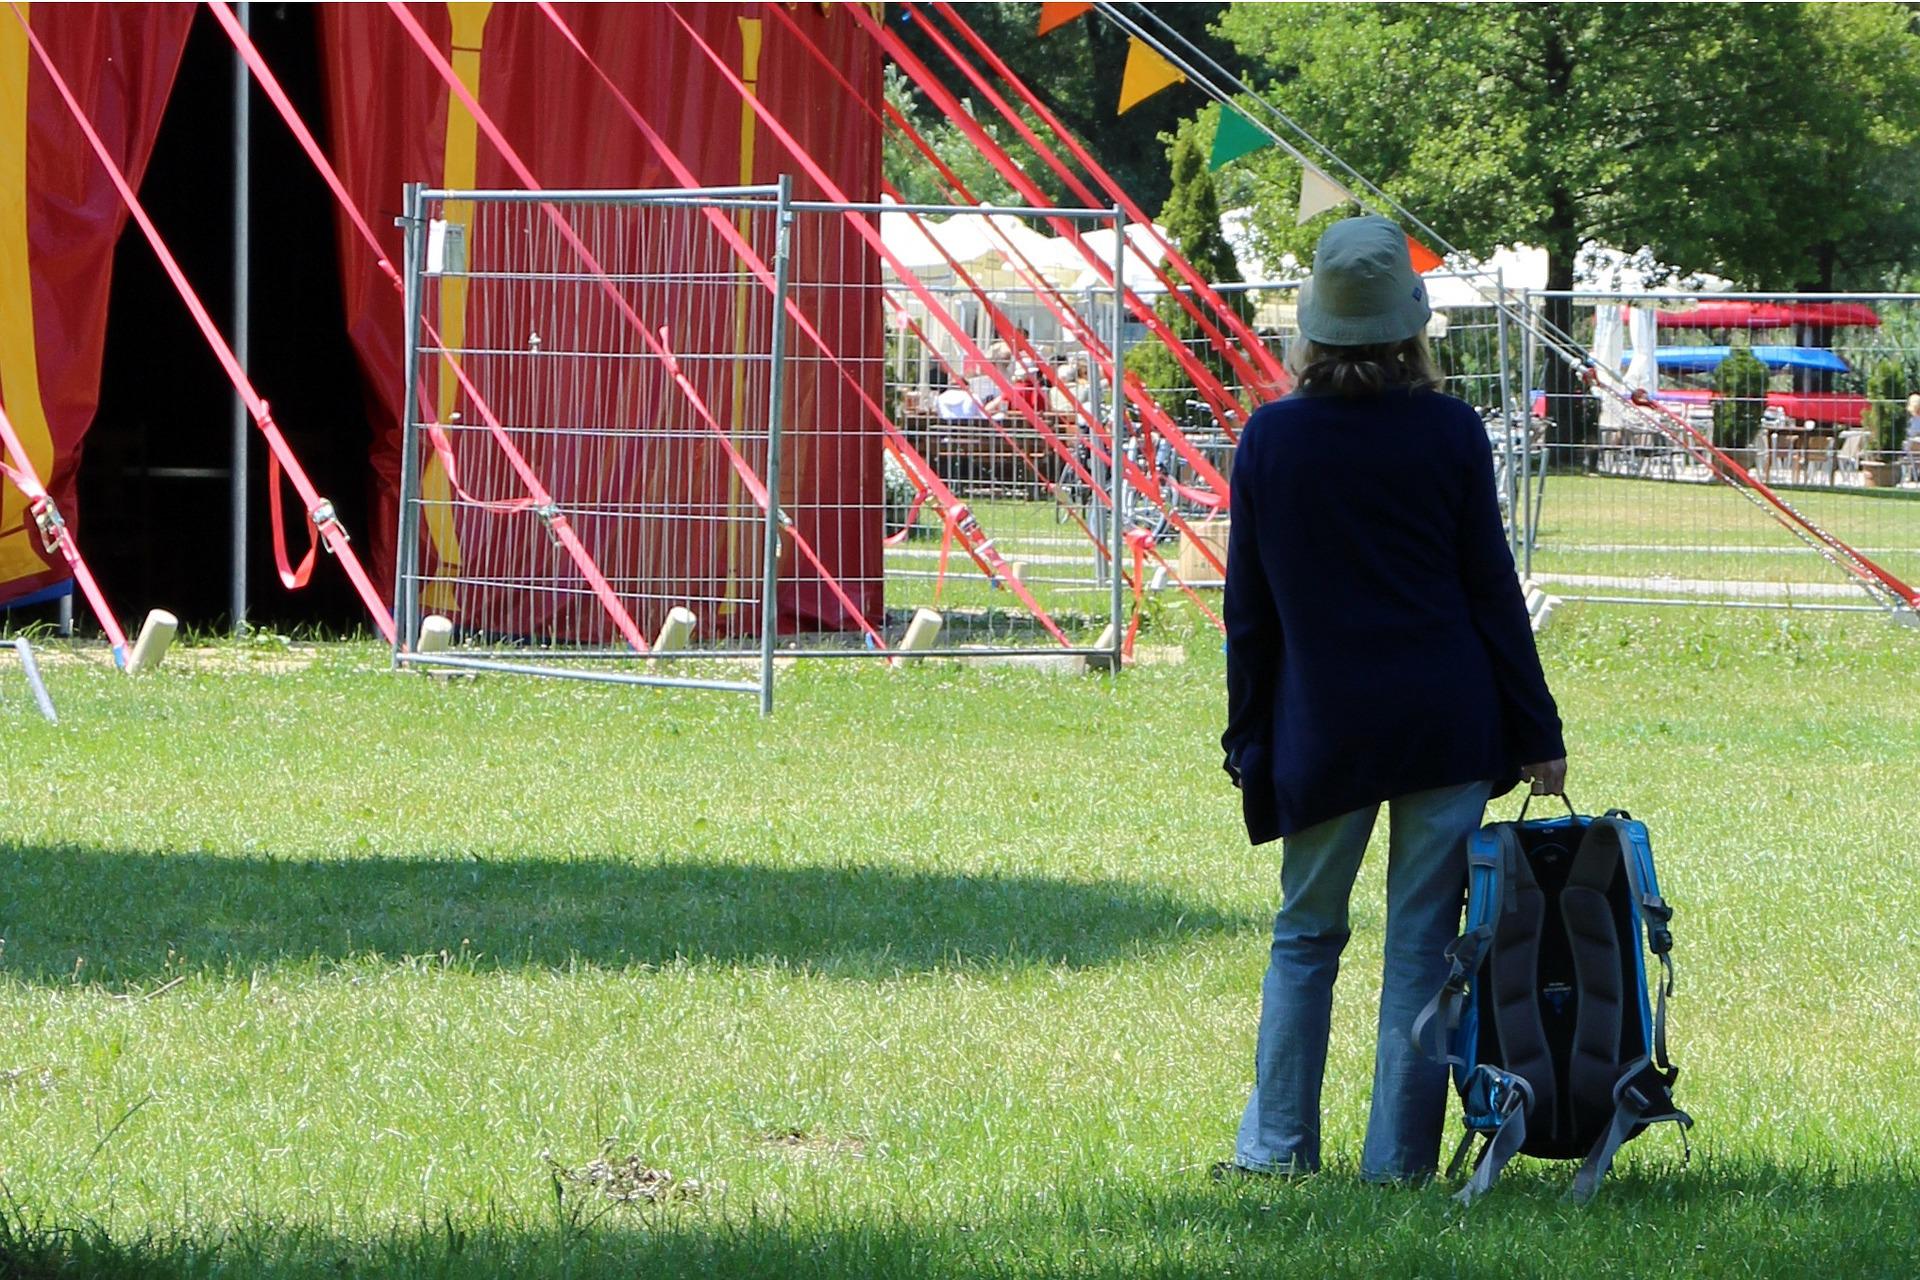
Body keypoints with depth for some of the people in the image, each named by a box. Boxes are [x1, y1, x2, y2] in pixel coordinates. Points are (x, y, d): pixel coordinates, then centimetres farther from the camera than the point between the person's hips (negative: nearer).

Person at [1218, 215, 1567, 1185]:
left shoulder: (1270, 438, -2)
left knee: (1305, 933, 15)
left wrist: (1248, 743, 12)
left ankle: (1277, 1142, 15)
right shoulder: (1450, 432, -5)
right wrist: (1536, 734, 5)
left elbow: (1249, 607, 3)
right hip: (1444, 721, -1)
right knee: (1422, 942, 4)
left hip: (1323, 724, 1)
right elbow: (1492, 591, -1)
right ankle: (1399, 1158, 4)